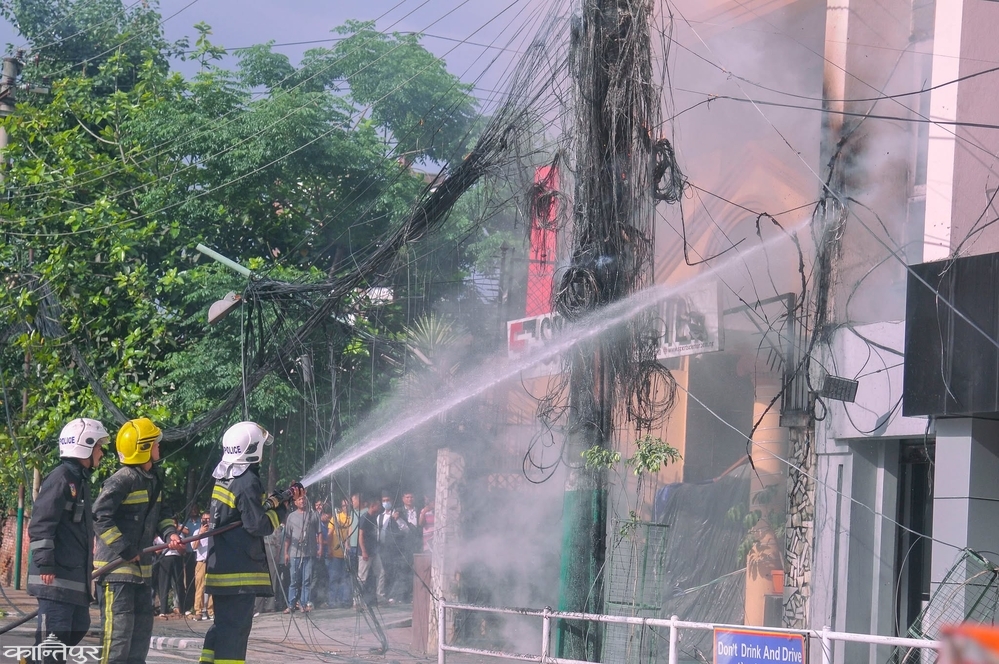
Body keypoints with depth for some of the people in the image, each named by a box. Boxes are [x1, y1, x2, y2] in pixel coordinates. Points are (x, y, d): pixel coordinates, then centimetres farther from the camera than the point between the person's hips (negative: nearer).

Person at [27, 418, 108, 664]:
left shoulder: (81, 480, 20)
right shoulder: (60, 478, -11)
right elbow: (40, 524, -18)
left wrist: (89, 566, 27)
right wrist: (45, 565, -22)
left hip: (76, 574, 10)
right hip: (56, 576, -10)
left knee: (78, 628, 12)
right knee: (55, 631, -11)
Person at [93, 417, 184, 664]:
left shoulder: (153, 480, 12)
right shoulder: (122, 480, -17)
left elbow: (158, 515, 22)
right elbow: (99, 517, -21)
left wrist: (169, 533, 1)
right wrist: (125, 550, -21)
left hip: (141, 566, 9)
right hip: (116, 565, -9)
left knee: (143, 625, 13)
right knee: (119, 626, -10)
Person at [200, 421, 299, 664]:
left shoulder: (225, 477, 13)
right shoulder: (248, 481, -16)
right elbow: (258, 524, -18)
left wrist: (274, 500, 11)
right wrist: (278, 509, -3)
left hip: (221, 566, 9)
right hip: (239, 570, -9)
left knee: (223, 624, 17)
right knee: (235, 627, -6)